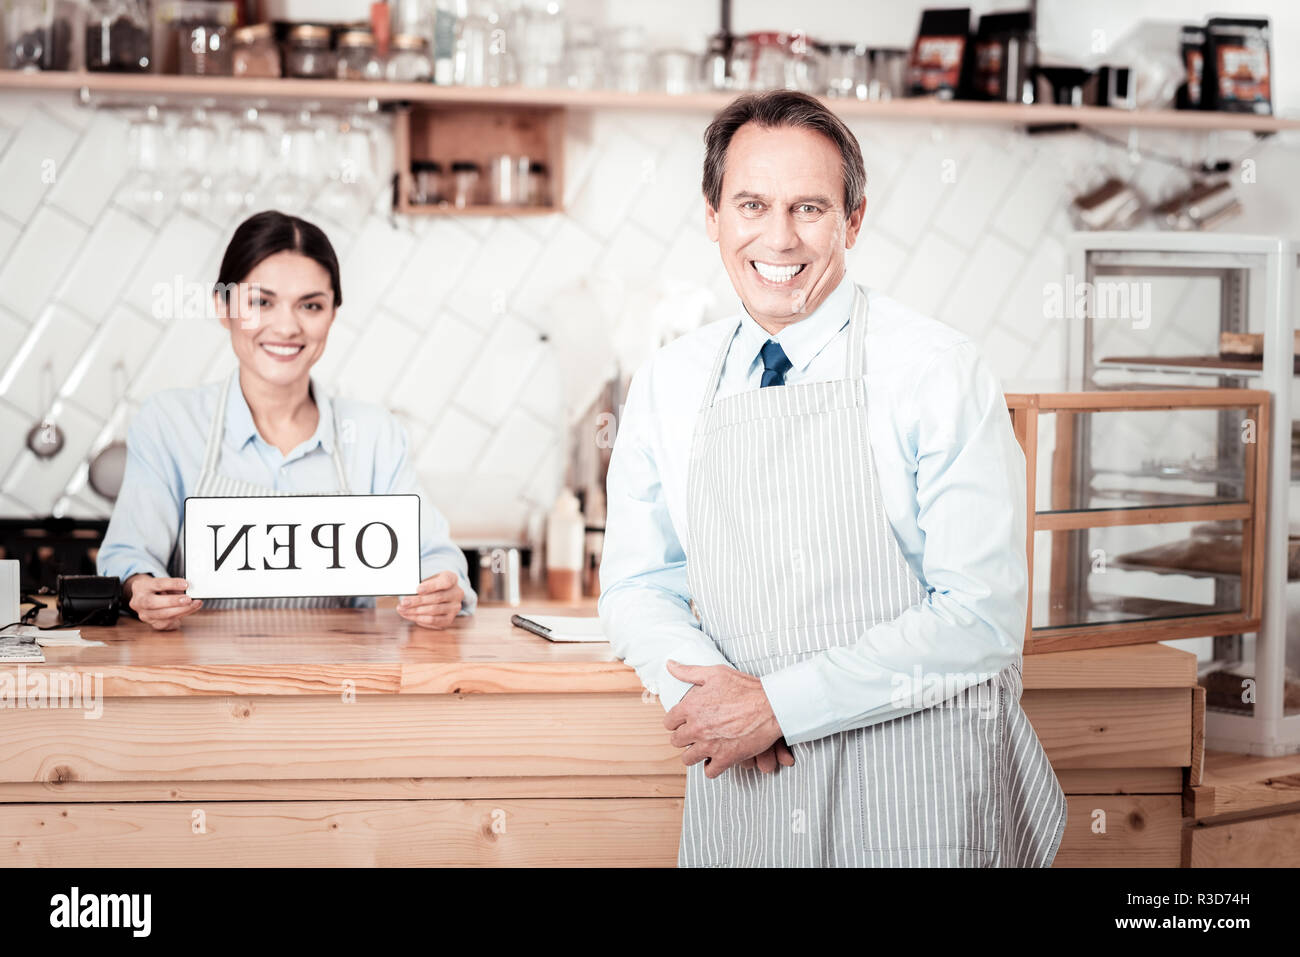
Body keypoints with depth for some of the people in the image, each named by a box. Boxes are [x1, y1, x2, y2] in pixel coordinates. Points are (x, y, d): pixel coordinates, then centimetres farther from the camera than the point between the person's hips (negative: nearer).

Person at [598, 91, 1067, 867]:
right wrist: (701, 685, -12)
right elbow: (638, 584, 9)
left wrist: (777, 704, -16)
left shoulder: (937, 370, -10)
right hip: (737, 784, 4)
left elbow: (981, 617, -14)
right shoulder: (664, 386, 4)